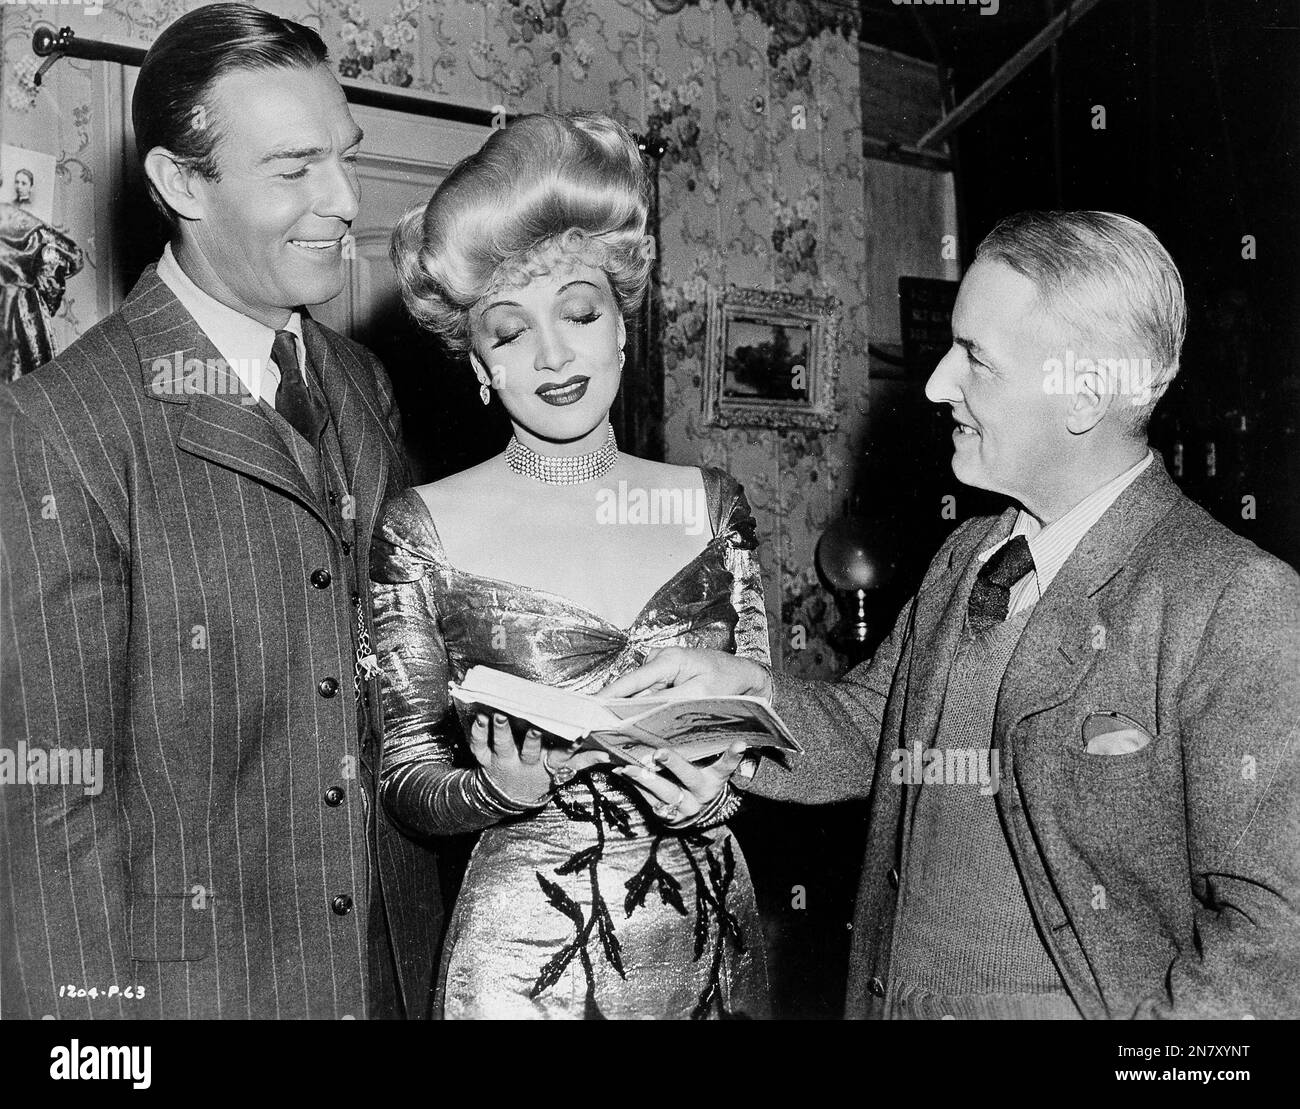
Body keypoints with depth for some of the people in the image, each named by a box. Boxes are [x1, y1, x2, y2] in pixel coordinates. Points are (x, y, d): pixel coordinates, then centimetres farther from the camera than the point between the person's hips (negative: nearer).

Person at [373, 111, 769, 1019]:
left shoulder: (710, 504, -2)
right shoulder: (424, 528, -9)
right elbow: (406, 781, -4)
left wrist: (721, 781, -14)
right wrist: (493, 790, -22)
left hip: (714, 932, 3)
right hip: (525, 946, -2)